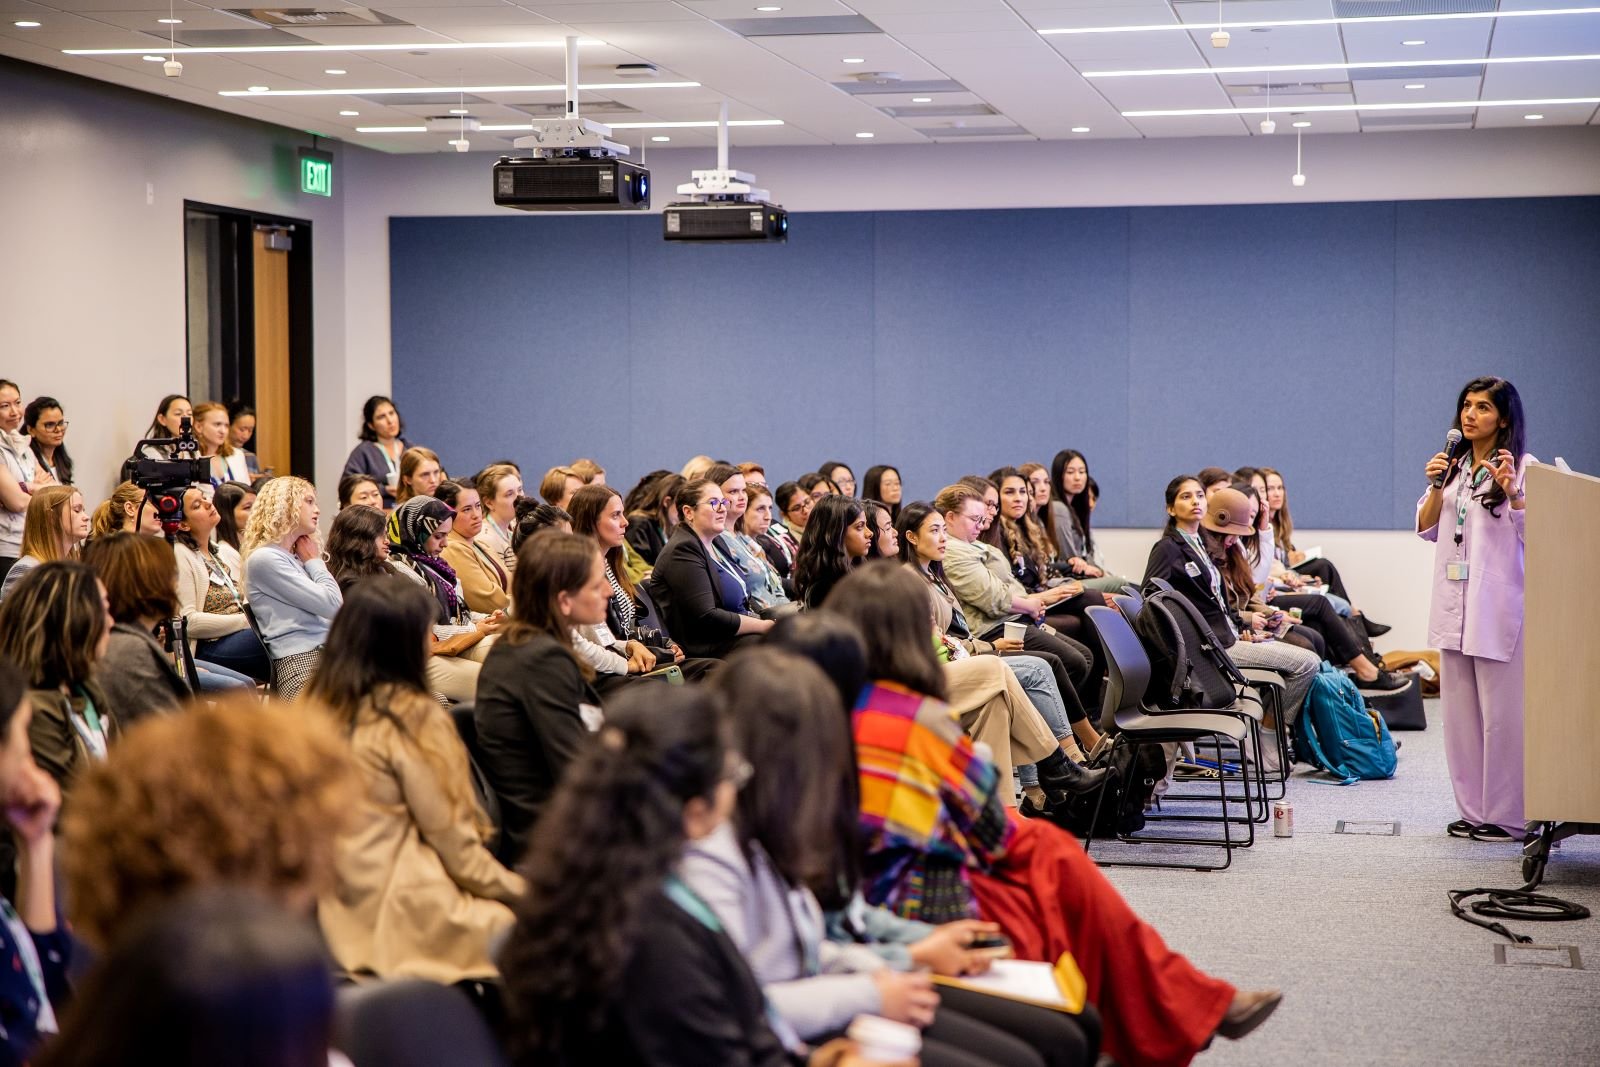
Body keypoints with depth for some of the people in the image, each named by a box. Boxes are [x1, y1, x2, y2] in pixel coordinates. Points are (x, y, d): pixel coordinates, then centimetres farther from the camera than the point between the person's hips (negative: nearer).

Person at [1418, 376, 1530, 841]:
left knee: (1502, 713, -5)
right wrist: (1436, 487, 0)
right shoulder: (1453, 467, 15)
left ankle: (1507, 815, 1)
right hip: (1454, 606, 6)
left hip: (1499, 606, -6)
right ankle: (1473, 809, 16)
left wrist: (1511, 492, -21)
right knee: (1460, 712, 8)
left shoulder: (1523, 468, -3)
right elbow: (1426, 530, 14)